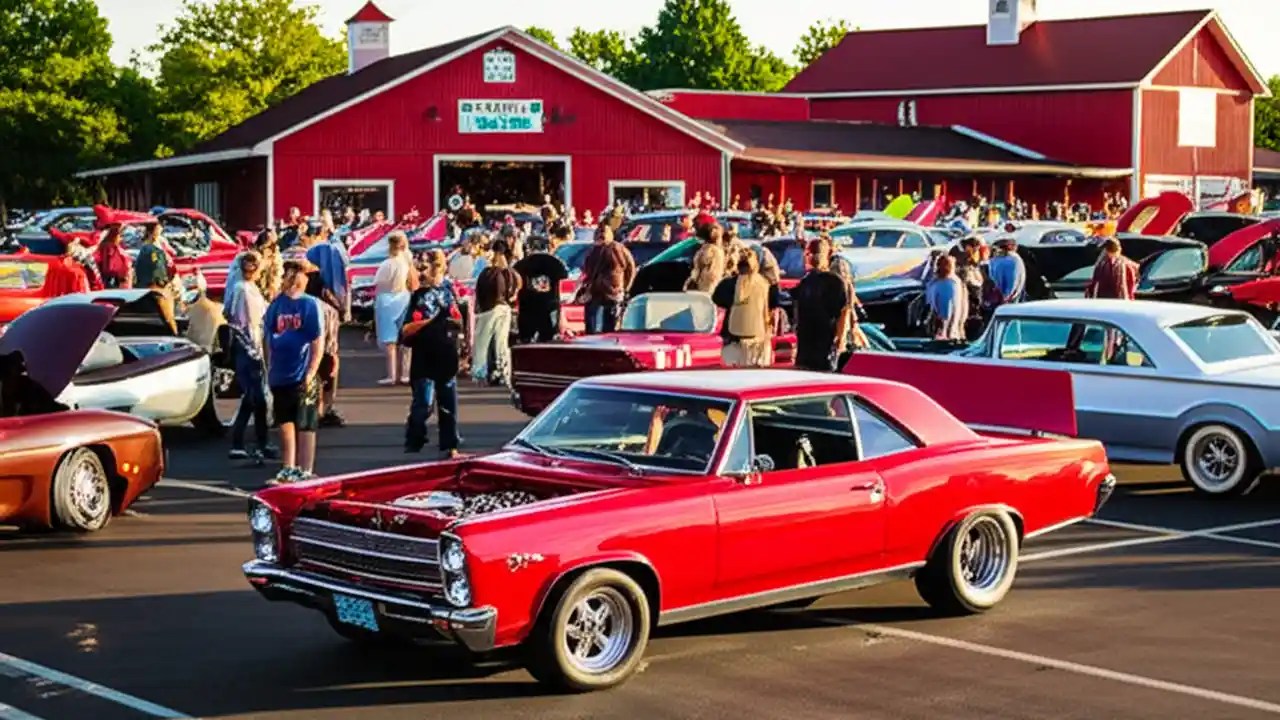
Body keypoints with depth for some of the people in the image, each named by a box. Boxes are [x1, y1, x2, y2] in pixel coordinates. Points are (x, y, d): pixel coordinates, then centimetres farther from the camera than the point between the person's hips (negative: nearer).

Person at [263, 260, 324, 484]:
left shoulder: (309, 304, -7)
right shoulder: (276, 304, 5)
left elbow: (318, 342, -9)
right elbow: (269, 339, 11)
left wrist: (311, 373, -15)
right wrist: (270, 369, 6)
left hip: (303, 376, -5)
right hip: (280, 375, 5)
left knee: (305, 426, 0)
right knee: (285, 423, 14)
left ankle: (304, 472, 4)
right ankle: (289, 469, 25)